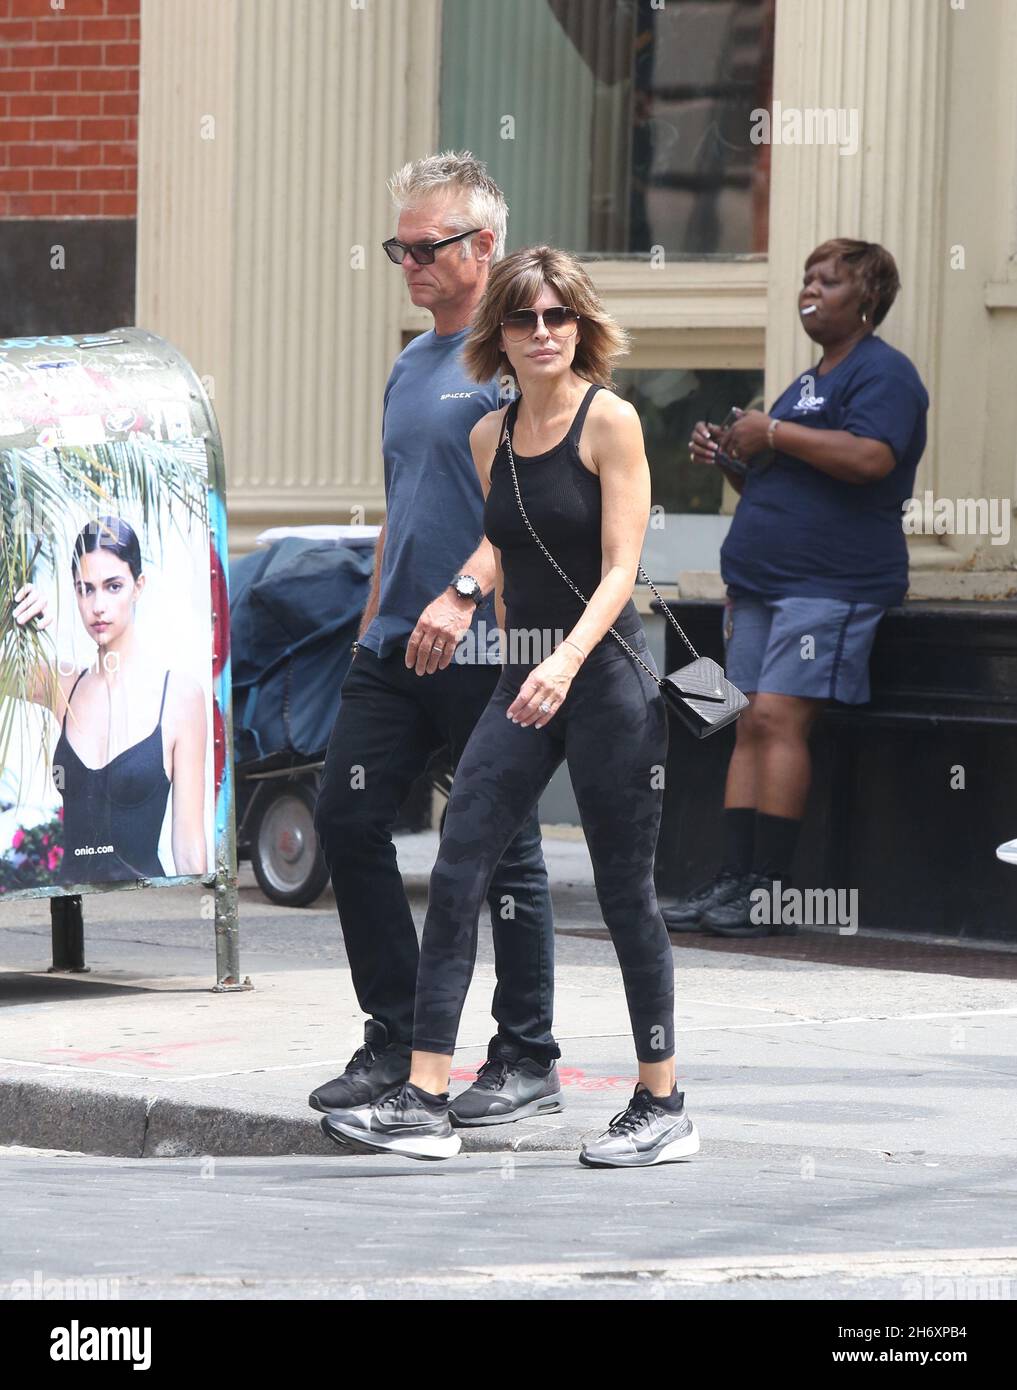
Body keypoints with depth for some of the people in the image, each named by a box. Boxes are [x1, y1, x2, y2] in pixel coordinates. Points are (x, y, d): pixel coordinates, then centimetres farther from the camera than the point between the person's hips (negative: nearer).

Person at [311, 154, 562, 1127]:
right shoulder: (411, 366, 17)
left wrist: (464, 593, -28)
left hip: (487, 647, -8)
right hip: (396, 647, 8)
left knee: (500, 849, -1)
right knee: (347, 823, 3)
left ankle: (527, 1061, 7)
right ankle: (394, 1039, 12)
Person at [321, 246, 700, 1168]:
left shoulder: (610, 420, -8)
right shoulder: (491, 437, 10)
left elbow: (619, 569, -14)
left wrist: (567, 660, -27)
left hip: (607, 670, -6)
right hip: (524, 677, 6)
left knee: (625, 888, 0)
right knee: (456, 873, -5)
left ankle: (664, 1109, 12)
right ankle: (425, 1103, -7)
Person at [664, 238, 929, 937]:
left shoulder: (883, 372, -4)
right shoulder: (808, 382, 25)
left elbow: (871, 459, -23)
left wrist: (772, 435, -16)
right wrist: (730, 457, 13)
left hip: (830, 584, -9)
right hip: (762, 583, 9)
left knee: (778, 719, -17)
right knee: (752, 726, 1)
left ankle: (769, 890, -17)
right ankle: (733, 880, -2)